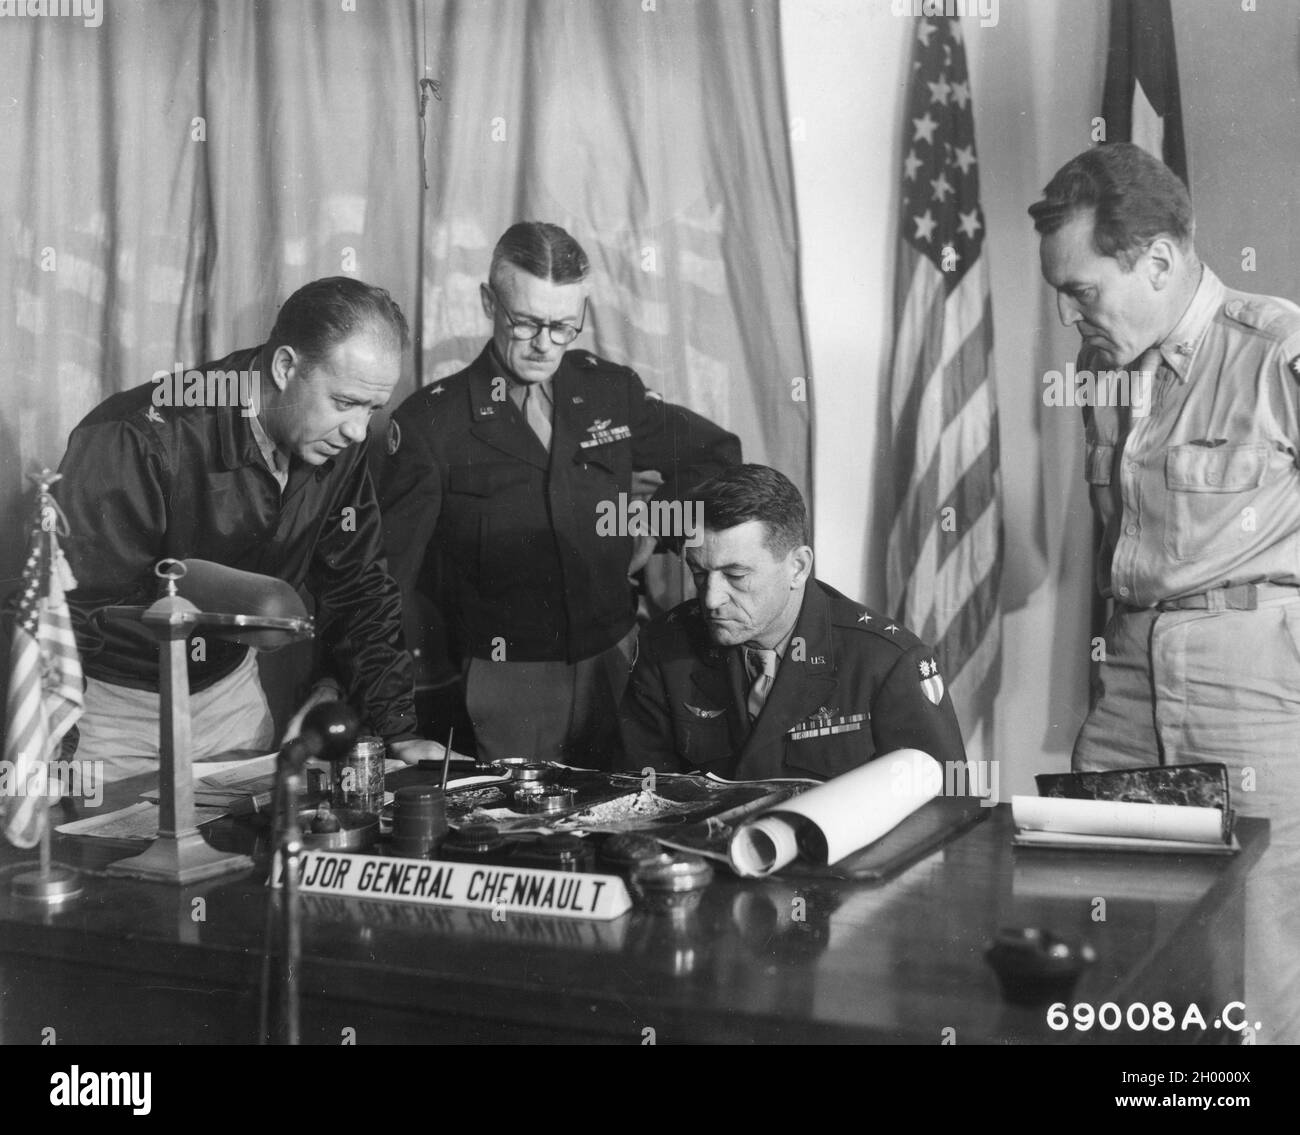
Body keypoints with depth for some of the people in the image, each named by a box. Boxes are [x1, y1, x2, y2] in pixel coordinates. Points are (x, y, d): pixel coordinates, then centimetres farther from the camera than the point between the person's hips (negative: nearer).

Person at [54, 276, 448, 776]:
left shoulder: (341, 446, -9)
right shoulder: (137, 440, -28)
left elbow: (357, 593, 0)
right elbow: (70, 614, -27)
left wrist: (401, 730, -8)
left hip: (230, 691, 5)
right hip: (112, 701, -5)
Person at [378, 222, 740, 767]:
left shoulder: (612, 390, 6)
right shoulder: (430, 420, -4)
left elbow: (718, 451, 22)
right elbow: (387, 570, -6)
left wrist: (661, 521, 11)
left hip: (615, 666, 3)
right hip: (503, 684, -3)